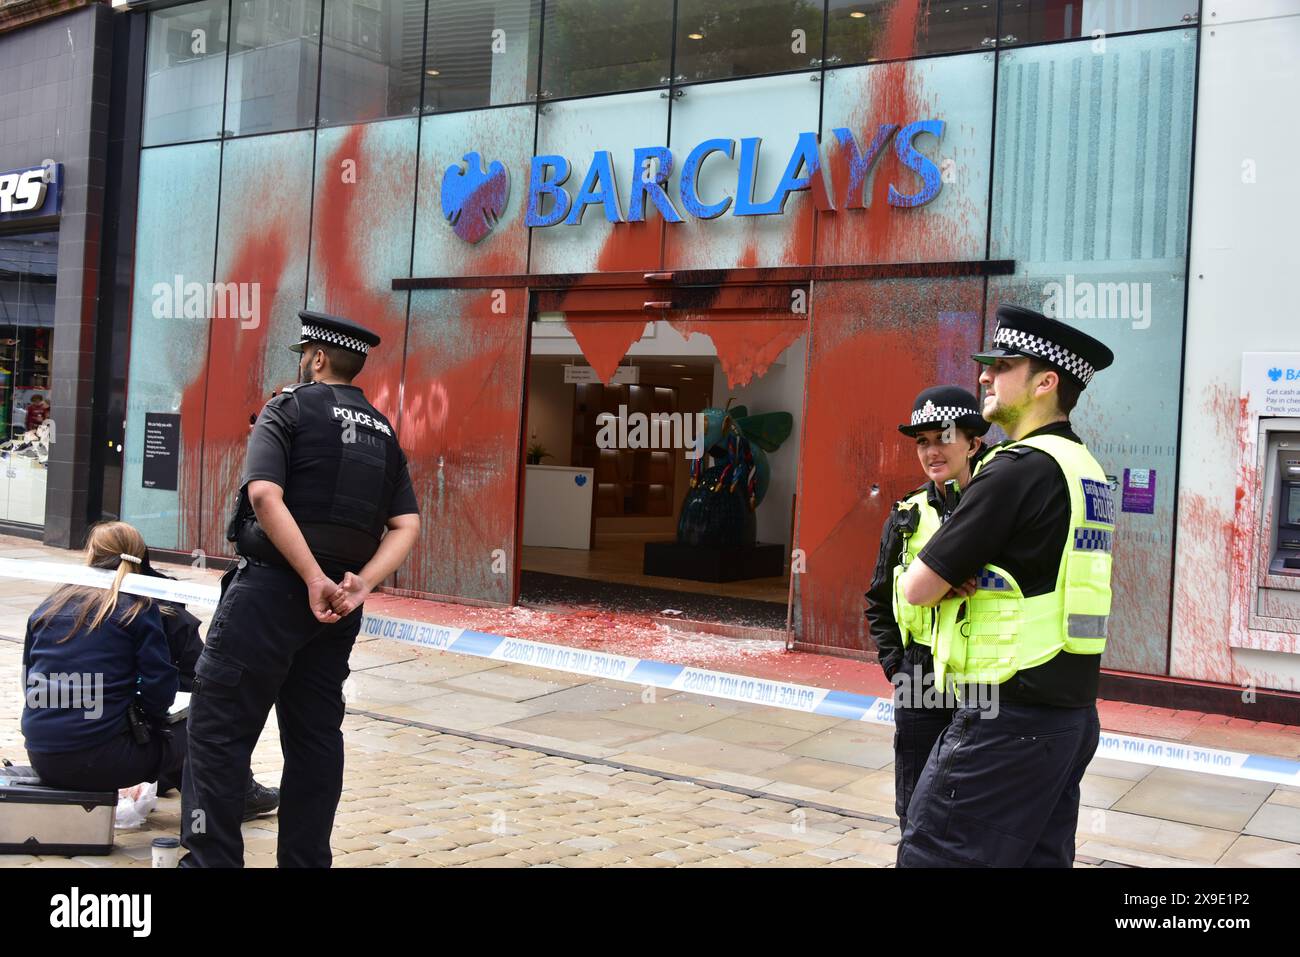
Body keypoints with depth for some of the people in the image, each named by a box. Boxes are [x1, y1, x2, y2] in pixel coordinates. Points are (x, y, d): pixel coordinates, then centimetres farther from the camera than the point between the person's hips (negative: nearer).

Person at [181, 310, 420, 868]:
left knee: (220, 727, 0)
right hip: (339, 604, 6)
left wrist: (315, 580, -18)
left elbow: (265, 494, -18)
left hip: (271, 589, -6)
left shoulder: (290, 407, -2)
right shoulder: (383, 432, 15)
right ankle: (305, 859, 16)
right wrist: (362, 583, -6)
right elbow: (407, 525, 5)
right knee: (315, 734, 12)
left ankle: (211, 859, -1)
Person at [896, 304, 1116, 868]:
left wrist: (951, 581, 7)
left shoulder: (1019, 468, -16)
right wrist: (968, 579, -2)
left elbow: (917, 588, -15)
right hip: (1072, 711, 9)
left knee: (932, 856, -3)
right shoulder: (1088, 471, 13)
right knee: (1041, 858, 15)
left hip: (1009, 718, -9)